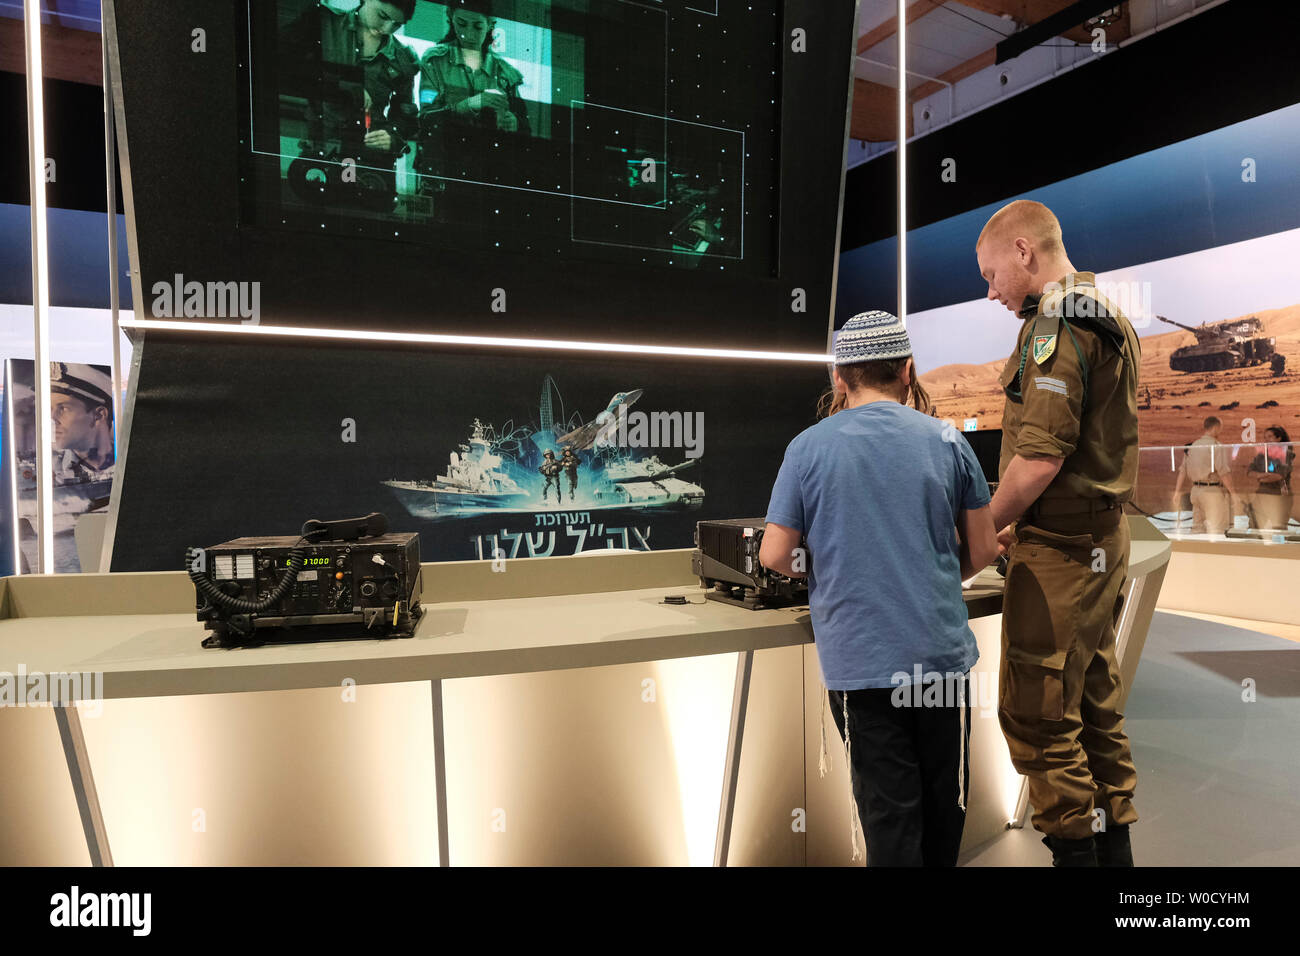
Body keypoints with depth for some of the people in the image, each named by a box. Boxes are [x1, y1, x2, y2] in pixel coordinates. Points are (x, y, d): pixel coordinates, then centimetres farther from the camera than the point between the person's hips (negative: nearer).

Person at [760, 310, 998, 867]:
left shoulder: (808, 447, -6)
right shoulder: (946, 440, -1)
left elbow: (774, 555, -6)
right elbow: (983, 550, 5)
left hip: (859, 659, -2)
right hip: (940, 650, 2)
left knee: (889, 810, 8)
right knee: (944, 800, 20)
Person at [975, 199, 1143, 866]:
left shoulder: (1056, 323, -15)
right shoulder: (1107, 318, 16)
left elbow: (1040, 457, -25)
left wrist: (979, 528, -11)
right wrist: (1020, 523, 17)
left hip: (1059, 549, -10)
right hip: (1105, 539, 10)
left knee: (1036, 711, -1)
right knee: (1095, 702, 17)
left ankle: (1075, 849, 9)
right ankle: (1114, 844, 28)